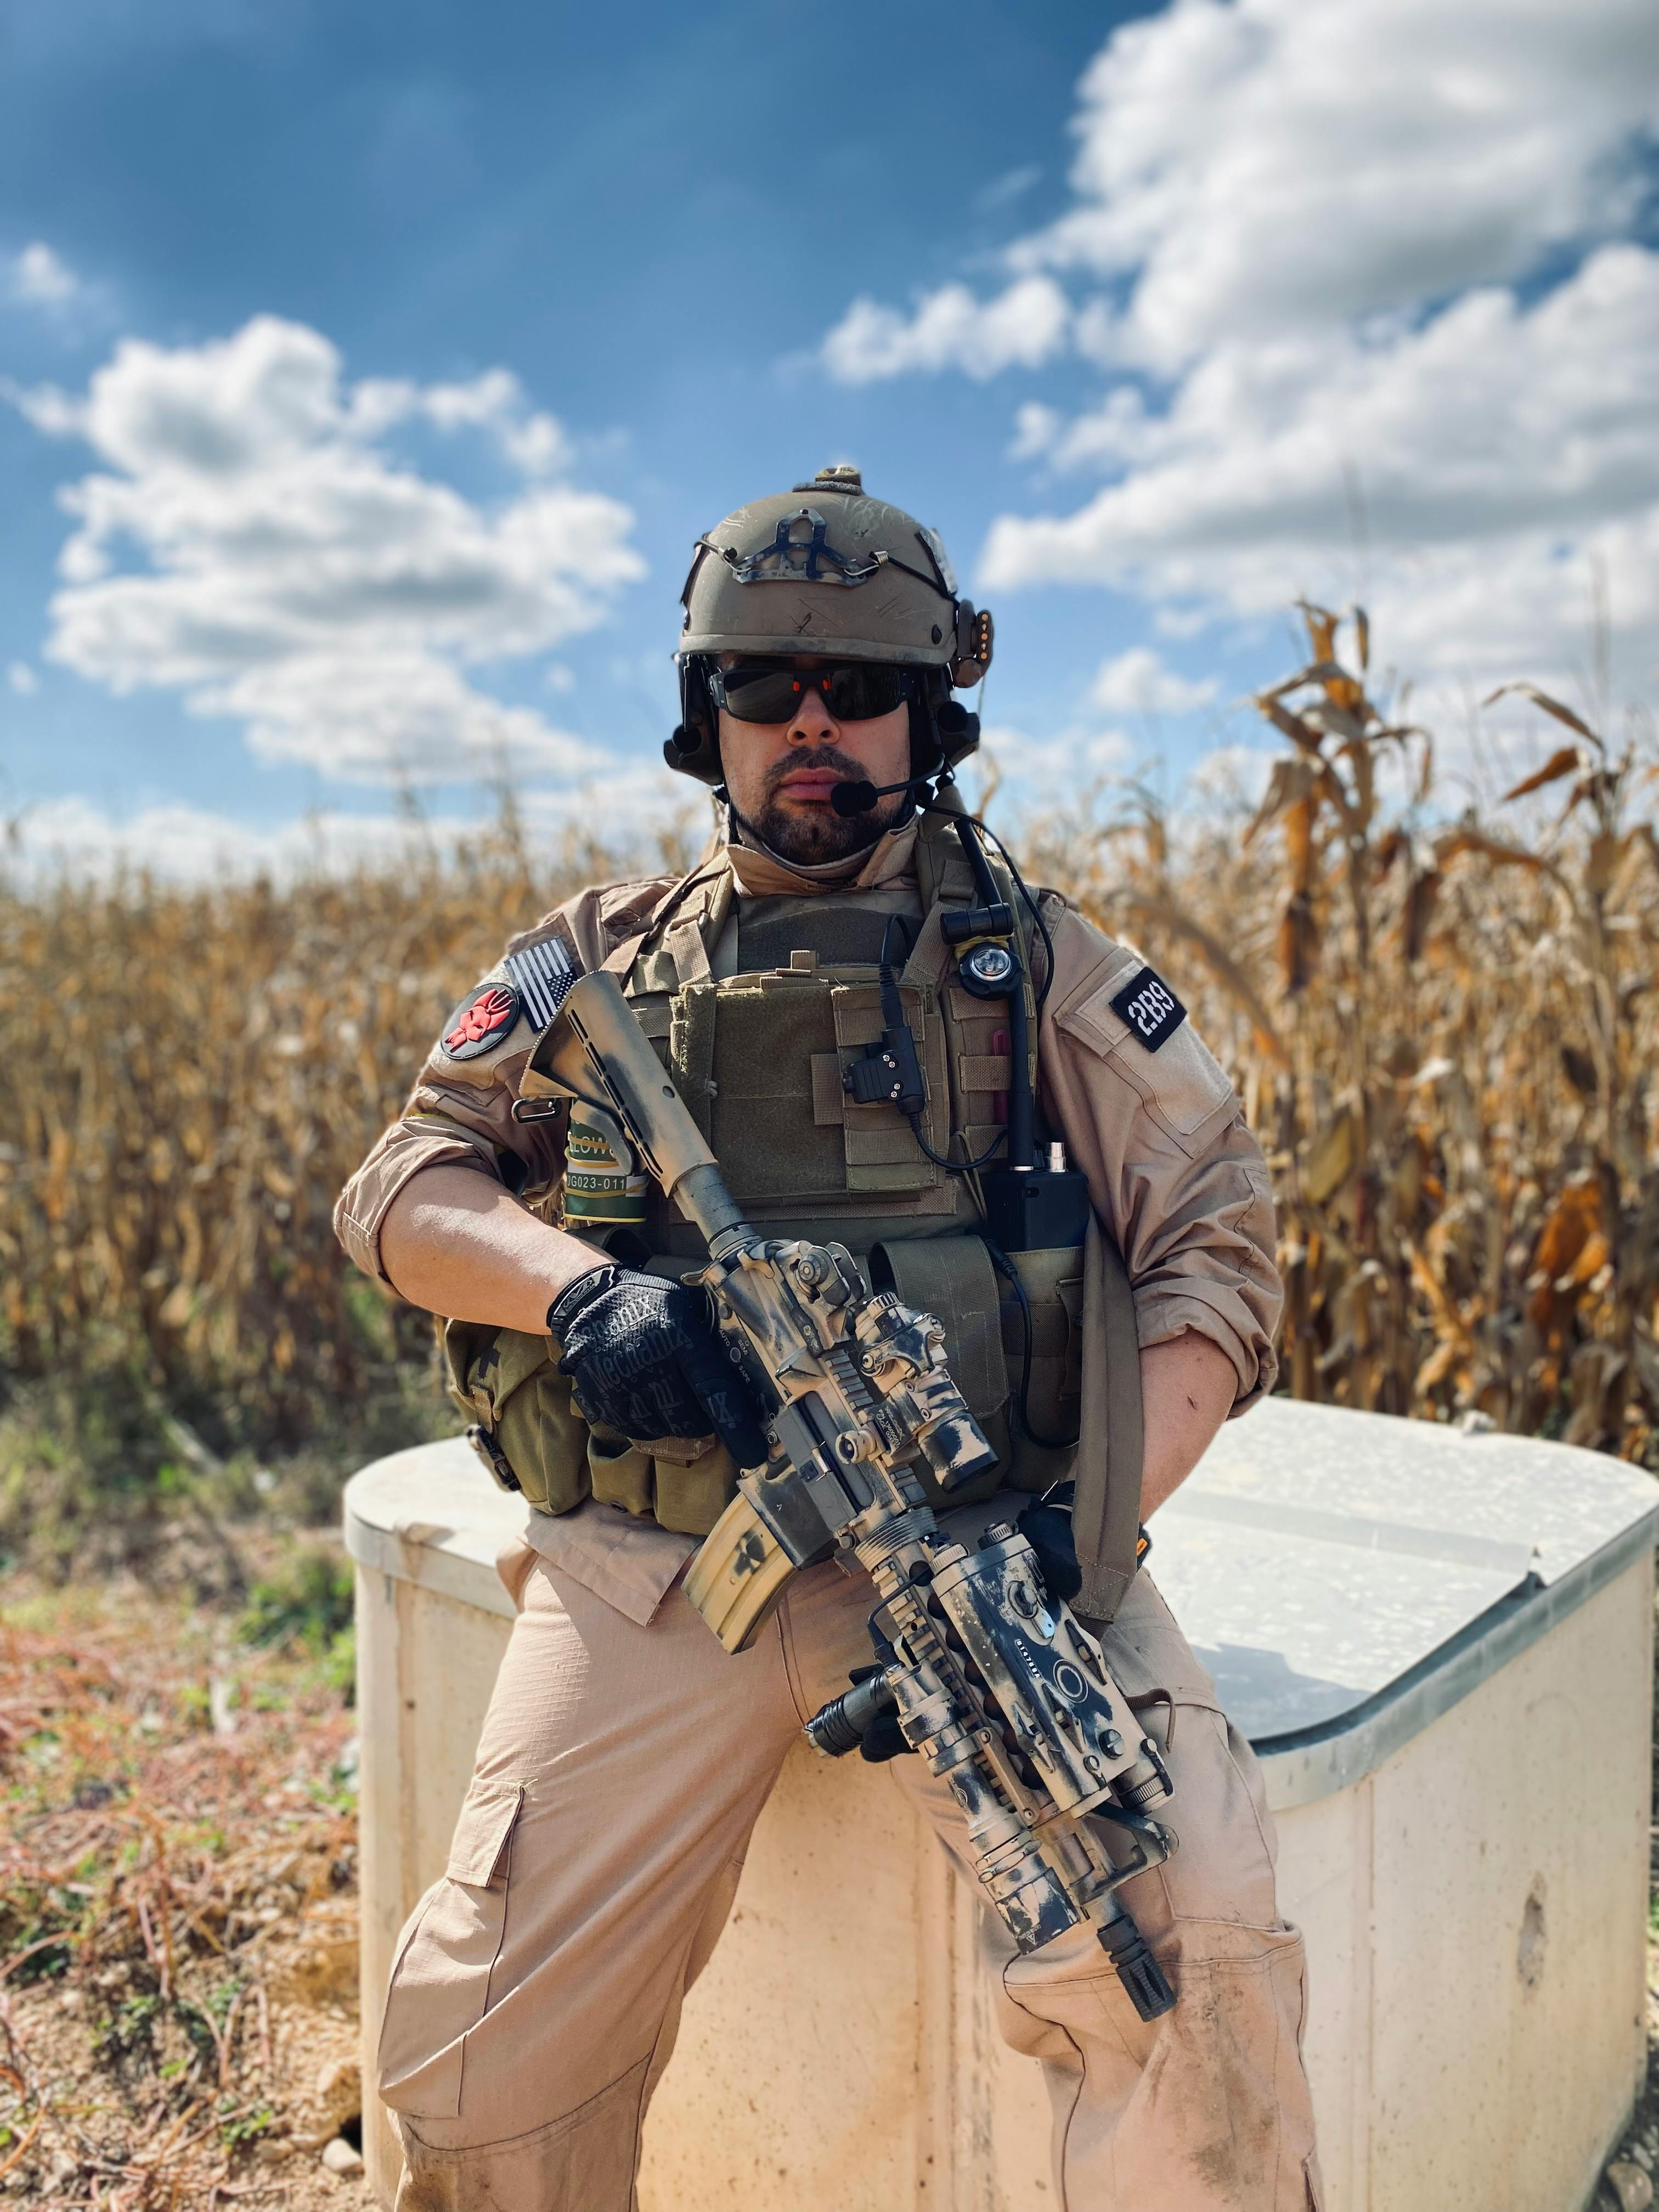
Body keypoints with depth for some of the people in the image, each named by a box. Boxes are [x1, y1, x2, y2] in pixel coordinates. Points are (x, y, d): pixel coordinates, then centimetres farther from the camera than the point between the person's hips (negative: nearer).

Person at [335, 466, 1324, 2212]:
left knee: (1184, 1950, -24)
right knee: (478, 2053, -5)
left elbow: (1217, 1247, 3)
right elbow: (401, 1185, 11)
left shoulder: (1040, 964, 10)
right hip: (652, 1555, 2)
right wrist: (577, 1282, -12)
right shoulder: (601, 959, 16)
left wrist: (1074, 1523, -14)